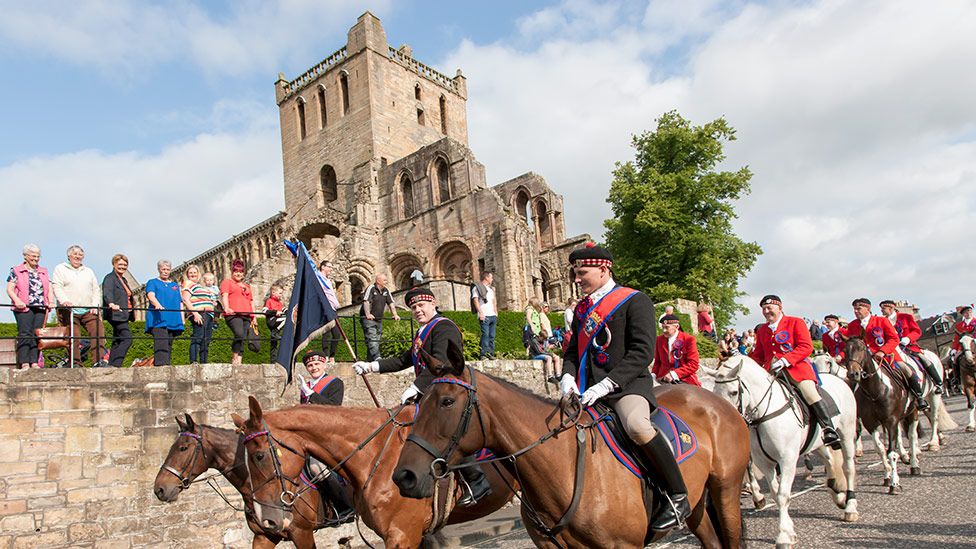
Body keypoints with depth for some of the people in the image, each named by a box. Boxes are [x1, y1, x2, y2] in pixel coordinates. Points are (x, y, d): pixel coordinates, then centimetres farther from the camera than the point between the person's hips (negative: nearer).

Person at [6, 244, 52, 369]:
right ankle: (24, 363, -11)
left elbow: (49, 288, 18)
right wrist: (17, 301, -16)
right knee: (25, 334, -9)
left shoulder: (44, 272, 20)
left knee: (37, 335, 0)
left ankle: (34, 362, 0)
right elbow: (10, 289, 1)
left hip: (40, 308, 4)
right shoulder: (16, 271, 8)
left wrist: (50, 301, 1)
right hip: (24, 308, -4)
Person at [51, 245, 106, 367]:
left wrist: (95, 305, 3)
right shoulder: (60, 269, 11)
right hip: (68, 310, -3)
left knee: (98, 330, -16)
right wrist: (64, 301, -22)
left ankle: (98, 360, -20)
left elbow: (96, 289, 19)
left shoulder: (88, 271, 25)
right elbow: (57, 287, -3)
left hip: (88, 311, 3)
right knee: (73, 337, -11)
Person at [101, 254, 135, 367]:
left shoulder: (124, 280, 21)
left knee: (117, 342, 10)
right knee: (127, 339, -18)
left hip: (123, 315, 10)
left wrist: (132, 312, 22)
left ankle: (111, 365, 14)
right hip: (116, 314, -10)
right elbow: (107, 293, -25)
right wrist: (111, 304, -44)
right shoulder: (109, 278, -7)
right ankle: (115, 364, -18)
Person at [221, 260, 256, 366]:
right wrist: (227, 308, -23)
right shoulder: (227, 282, 13)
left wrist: (254, 317, 20)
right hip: (233, 314, -6)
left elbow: (251, 301, 29)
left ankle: (239, 362, -2)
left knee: (243, 340, -2)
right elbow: (224, 295, -4)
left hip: (247, 316, 6)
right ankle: (234, 359, -15)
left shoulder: (247, 286, 30)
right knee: (239, 335, -26)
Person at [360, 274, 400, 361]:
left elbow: (391, 303, 14)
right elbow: (366, 301, -19)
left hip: (379, 320, 7)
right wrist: (368, 314, -31)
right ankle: (377, 358, -32)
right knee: (372, 339, -19)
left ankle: (369, 360, 11)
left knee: (377, 340, 5)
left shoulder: (386, 290, 12)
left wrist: (395, 315, 2)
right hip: (368, 319, -7)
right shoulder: (371, 288, -8)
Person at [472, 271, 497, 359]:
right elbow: (475, 300, -8)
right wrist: (480, 312, -16)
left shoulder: (491, 289, 25)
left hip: (493, 316, 7)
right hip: (484, 316, -7)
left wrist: (496, 313, 16)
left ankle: (491, 354, 6)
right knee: (485, 335, -14)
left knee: (492, 336, 4)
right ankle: (482, 354, -14)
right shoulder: (477, 288, 2)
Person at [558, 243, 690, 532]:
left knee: (636, 426, -35)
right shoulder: (582, 308, 18)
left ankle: (677, 497, -17)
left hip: (627, 384, -7)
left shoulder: (635, 301, -3)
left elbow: (642, 352, -12)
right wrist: (568, 376, -1)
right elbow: (573, 350, 21)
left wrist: (606, 384, -21)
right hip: (586, 389, 8)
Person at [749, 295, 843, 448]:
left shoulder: (796, 322, 3)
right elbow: (758, 355, 22)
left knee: (809, 391, -26)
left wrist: (785, 360, -20)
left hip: (796, 366, -5)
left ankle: (829, 430, -21)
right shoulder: (761, 330, 19)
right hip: (771, 370, 5)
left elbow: (806, 346, -8)